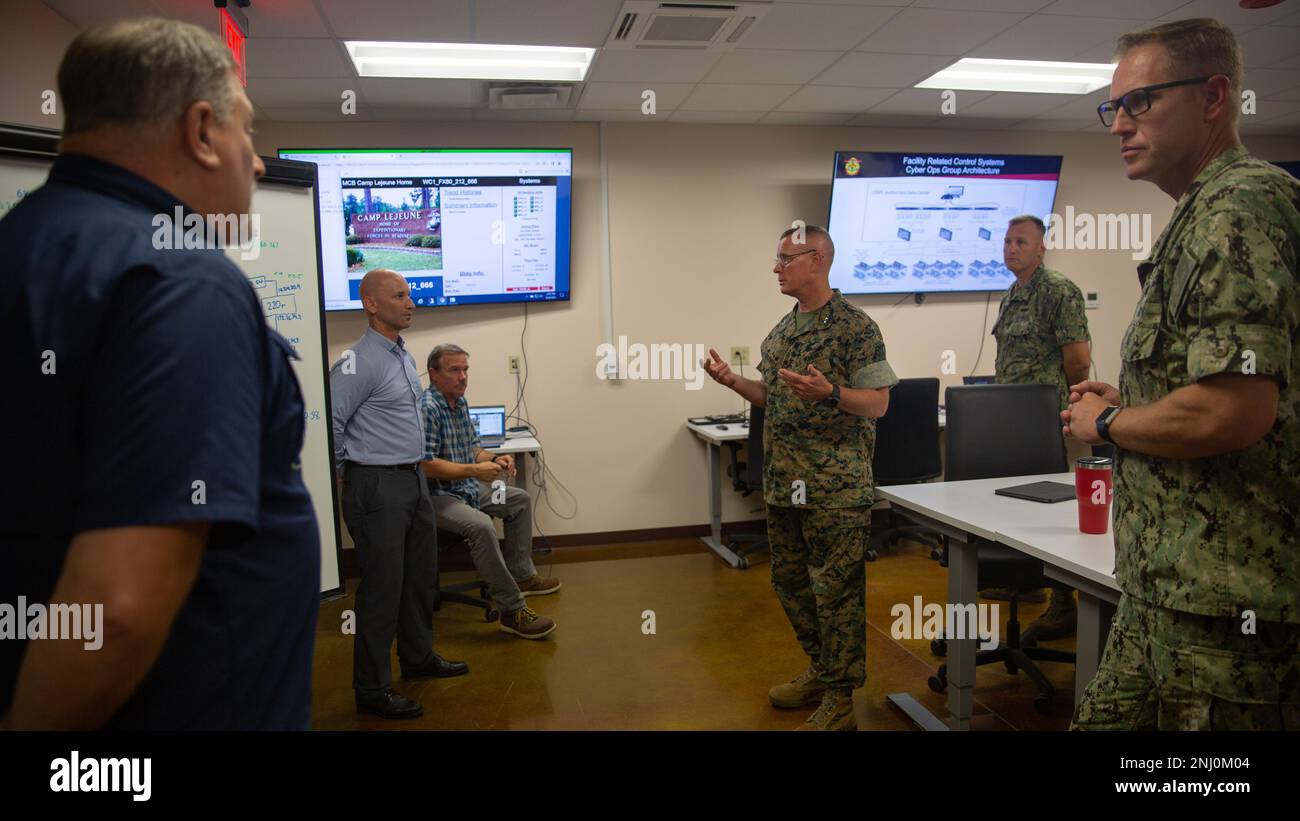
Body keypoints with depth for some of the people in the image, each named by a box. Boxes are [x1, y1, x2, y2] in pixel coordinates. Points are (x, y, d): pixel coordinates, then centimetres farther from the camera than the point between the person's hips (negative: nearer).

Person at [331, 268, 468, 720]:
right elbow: (328, 423, -20)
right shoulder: (359, 362, -18)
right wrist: (343, 471, -8)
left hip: (413, 479, 9)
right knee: (383, 586, -1)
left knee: (421, 574, 19)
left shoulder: (404, 355, 10)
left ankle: (418, 657, 37)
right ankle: (372, 689, 13)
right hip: (379, 486, -9)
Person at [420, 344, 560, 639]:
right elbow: (427, 466, -26)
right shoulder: (427, 409, -20)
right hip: (437, 496, -11)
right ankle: (512, 610, -27)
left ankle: (521, 574, 25)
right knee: (481, 526, -35)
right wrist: (475, 470, -27)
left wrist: (493, 459, -2)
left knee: (521, 500, 18)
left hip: (467, 487, 11)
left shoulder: (460, 402, 10)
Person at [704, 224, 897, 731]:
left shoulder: (855, 328, -10)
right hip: (783, 482, 8)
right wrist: (733, 381, 4)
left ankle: (840, 700, 15)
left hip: (836, 485, -8)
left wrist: (828, 392, -28)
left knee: (837, 589, 2)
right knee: (790, 581, 16)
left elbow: (878, 403, -12)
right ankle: (821, 670, 35)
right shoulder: (781, 331, 12)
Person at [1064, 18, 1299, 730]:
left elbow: (1235, 411, -26)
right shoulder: (1204, 215, 17)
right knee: (1102, 721, 19)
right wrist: (1128, 401, 10)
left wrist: (1105, 423, -10)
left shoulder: (1240, 205, -15)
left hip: (1224, 598, -10)